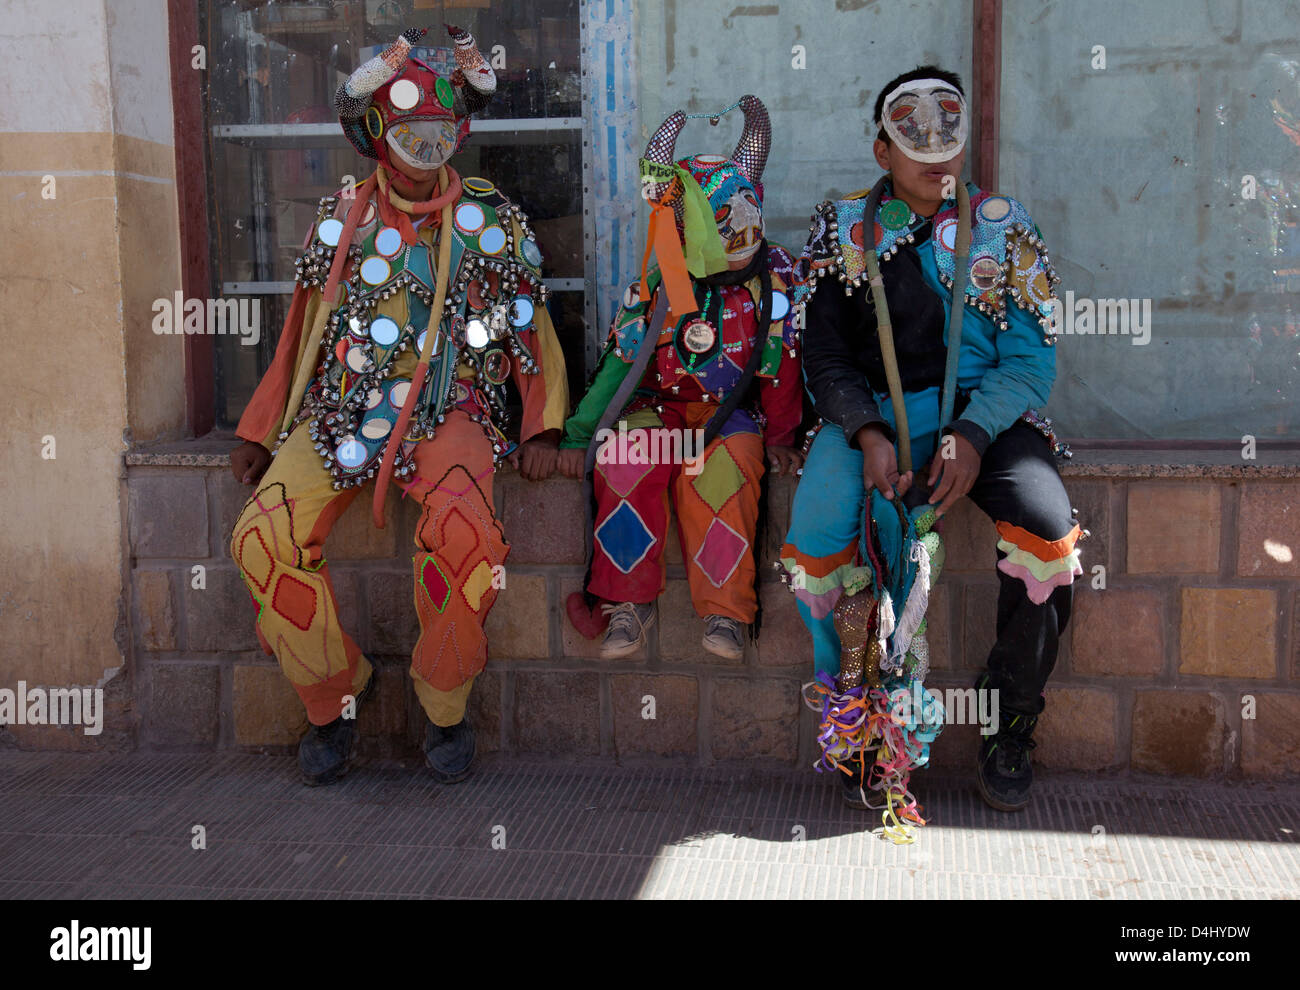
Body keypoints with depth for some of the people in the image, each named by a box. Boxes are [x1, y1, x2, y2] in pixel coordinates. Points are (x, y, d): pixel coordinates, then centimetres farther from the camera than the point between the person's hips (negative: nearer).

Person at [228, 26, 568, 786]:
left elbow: (534, 333, 10)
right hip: (342, 410, 3)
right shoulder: (340, 219, 14)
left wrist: (543, 430, -3)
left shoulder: (494, 223, 8)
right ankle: (336, 694, 4)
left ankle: (444, 706, -6)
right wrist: (260, 433, 13)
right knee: (263, 539, -20)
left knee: (465, 537, -32)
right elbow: (302, 337, 18)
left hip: (447, 413, -2)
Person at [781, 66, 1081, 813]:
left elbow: (1032, 356, 2)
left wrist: (972, 435, -17)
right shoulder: (843, 229, 8)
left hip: (982, 410, 1)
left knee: (1048, 527, -27)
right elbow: (825, 354, 3)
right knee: (816, 534, -29)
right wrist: (868, 433, -16)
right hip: (873, 413, 0)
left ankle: (1011, 727, -4)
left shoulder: (1003, 225, 8)